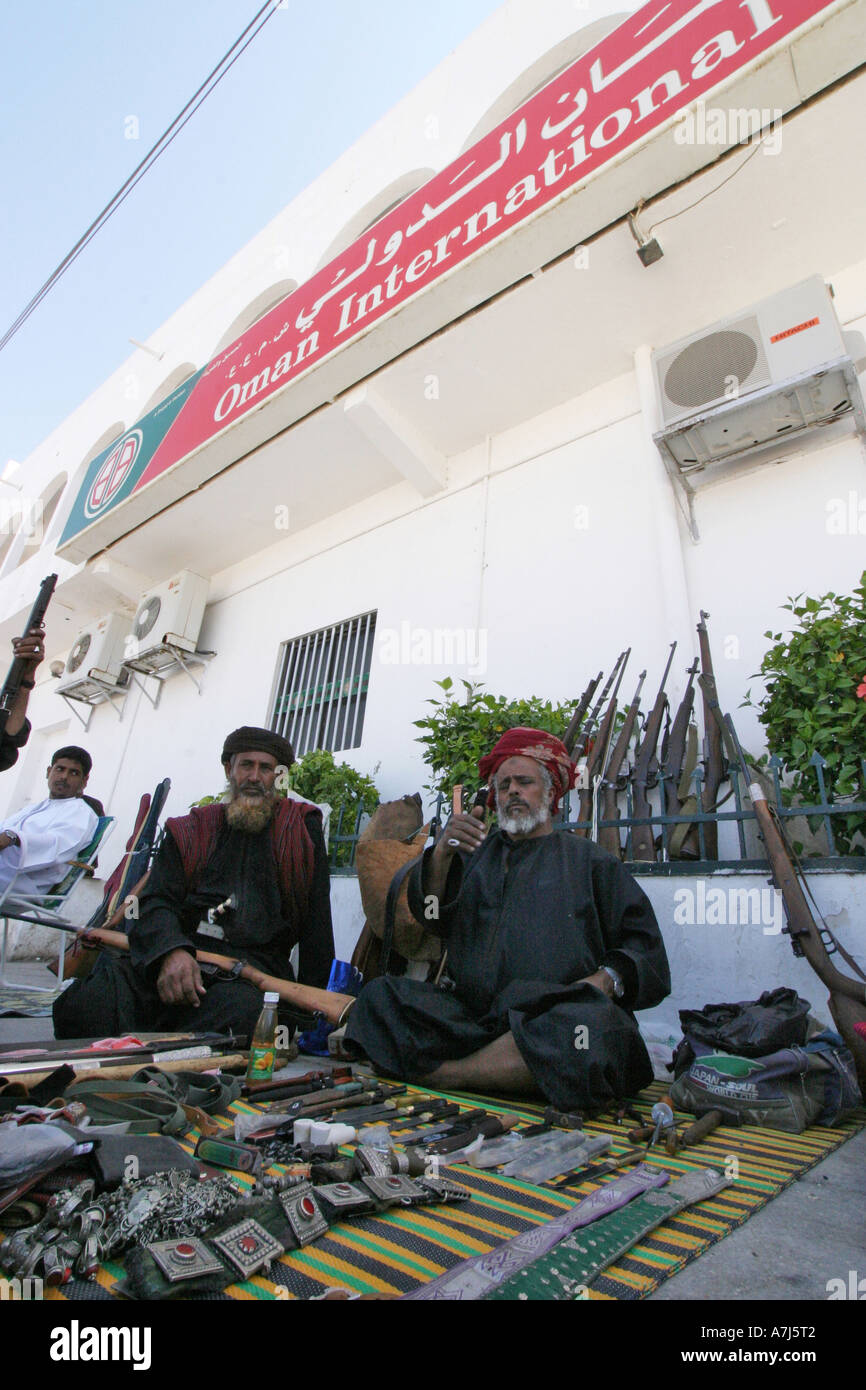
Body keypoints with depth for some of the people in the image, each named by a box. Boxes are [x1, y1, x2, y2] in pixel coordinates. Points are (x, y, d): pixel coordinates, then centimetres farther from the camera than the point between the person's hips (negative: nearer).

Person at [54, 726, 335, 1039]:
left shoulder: (301, 826, 11)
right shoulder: (190, 831, 18)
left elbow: (316, 920, 8)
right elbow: (157, 901, 6)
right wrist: (171, 951, -17)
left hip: (255, 964, -2)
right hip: (182, 953, 2)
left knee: (239, 1010, -37)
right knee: (82, 1006, -24)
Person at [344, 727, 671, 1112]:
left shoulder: (588, 860, 16)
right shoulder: (478, 851, 21)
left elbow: (644, 945, 10)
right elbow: (430, 914, 5)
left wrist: (608, 978, -11)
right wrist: (442, 854, -13)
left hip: (550, 1021, -1)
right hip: (473, 1017, 2)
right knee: (380, 995, -16)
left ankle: (442, 1074, -19)